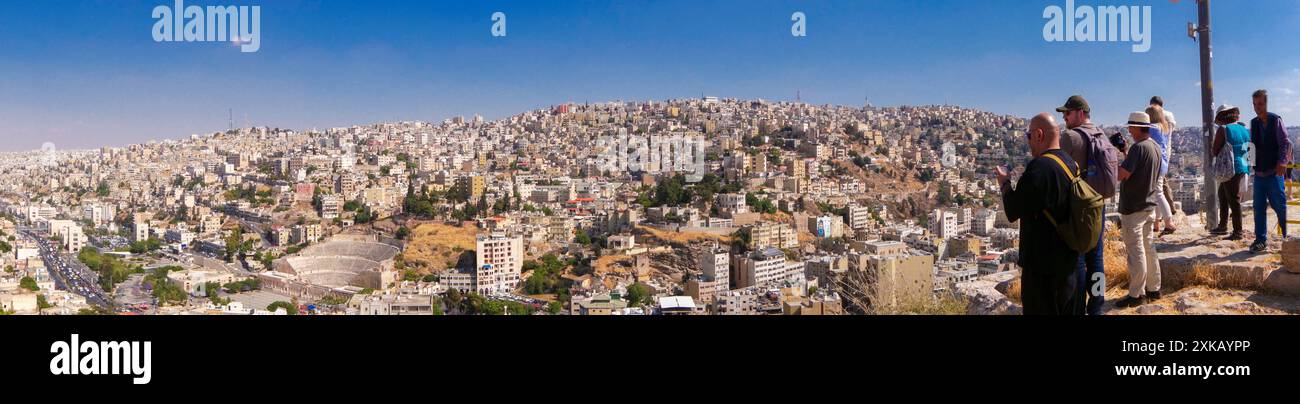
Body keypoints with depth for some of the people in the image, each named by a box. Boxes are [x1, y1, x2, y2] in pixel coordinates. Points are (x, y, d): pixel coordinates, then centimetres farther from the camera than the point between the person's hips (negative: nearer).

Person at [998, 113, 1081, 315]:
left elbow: (1013, 212, -17)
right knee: (1069, 308, 18)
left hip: (1042, 265, -8)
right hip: (1069, 260, 9)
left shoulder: (1039, 167, -22)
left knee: (1040, 309, 1)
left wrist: (1005, 183, 0)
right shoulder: (1072, 164, 6)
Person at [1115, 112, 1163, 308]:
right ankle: (1153, 289, 22)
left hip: (1133, 207, -9)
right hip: (1149, 204, 9)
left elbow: (1121, 174, -24)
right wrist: (1125, 153, 13)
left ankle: (1136, 294, 1)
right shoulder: (1155, 147, 10)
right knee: (1147, 248, 16)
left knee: (1135, 250, -3)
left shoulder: (1138, 147, -19)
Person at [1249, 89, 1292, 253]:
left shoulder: (1276, 120, -5)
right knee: (1259, 207, 5)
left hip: (1274, 172, -5)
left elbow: (1285, 143, -9)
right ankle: (1260, 240, 11)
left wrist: (1282, 162, -19)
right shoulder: (1254, 123, 10)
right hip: (1259, 172, 5)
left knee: (1279, 205, -2)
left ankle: (1289, 236, 11)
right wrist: (1252, 161, 0)